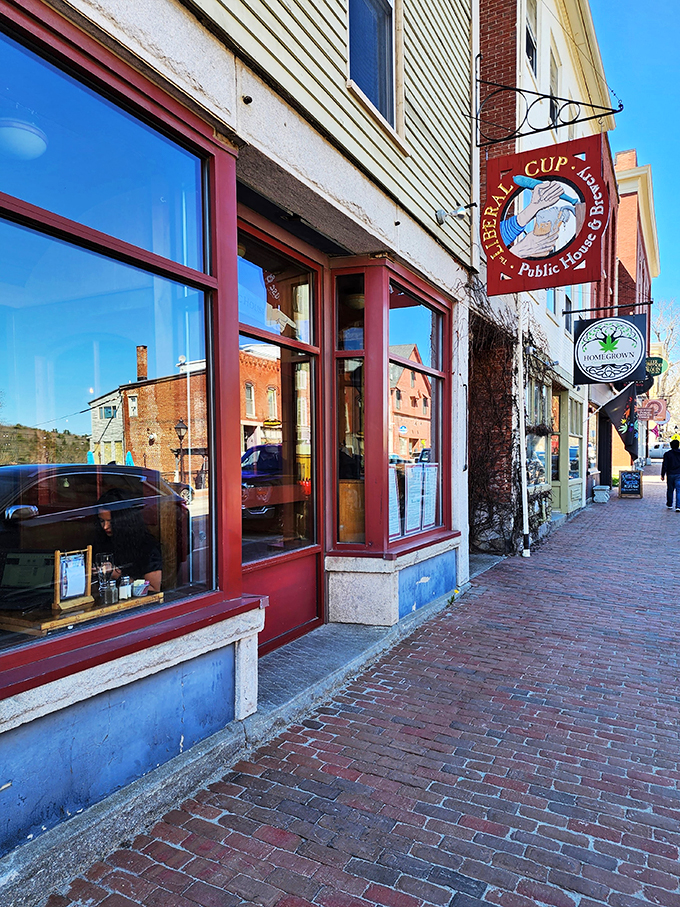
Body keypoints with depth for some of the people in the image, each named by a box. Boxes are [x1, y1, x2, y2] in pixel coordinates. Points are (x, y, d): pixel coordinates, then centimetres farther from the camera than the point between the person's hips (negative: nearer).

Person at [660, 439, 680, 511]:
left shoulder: (667, 454, -3)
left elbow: (664, 465, -4)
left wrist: (662, 475, 0)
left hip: (670, 475, 0)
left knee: (670, 490, 13)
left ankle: (669, 505, 23)